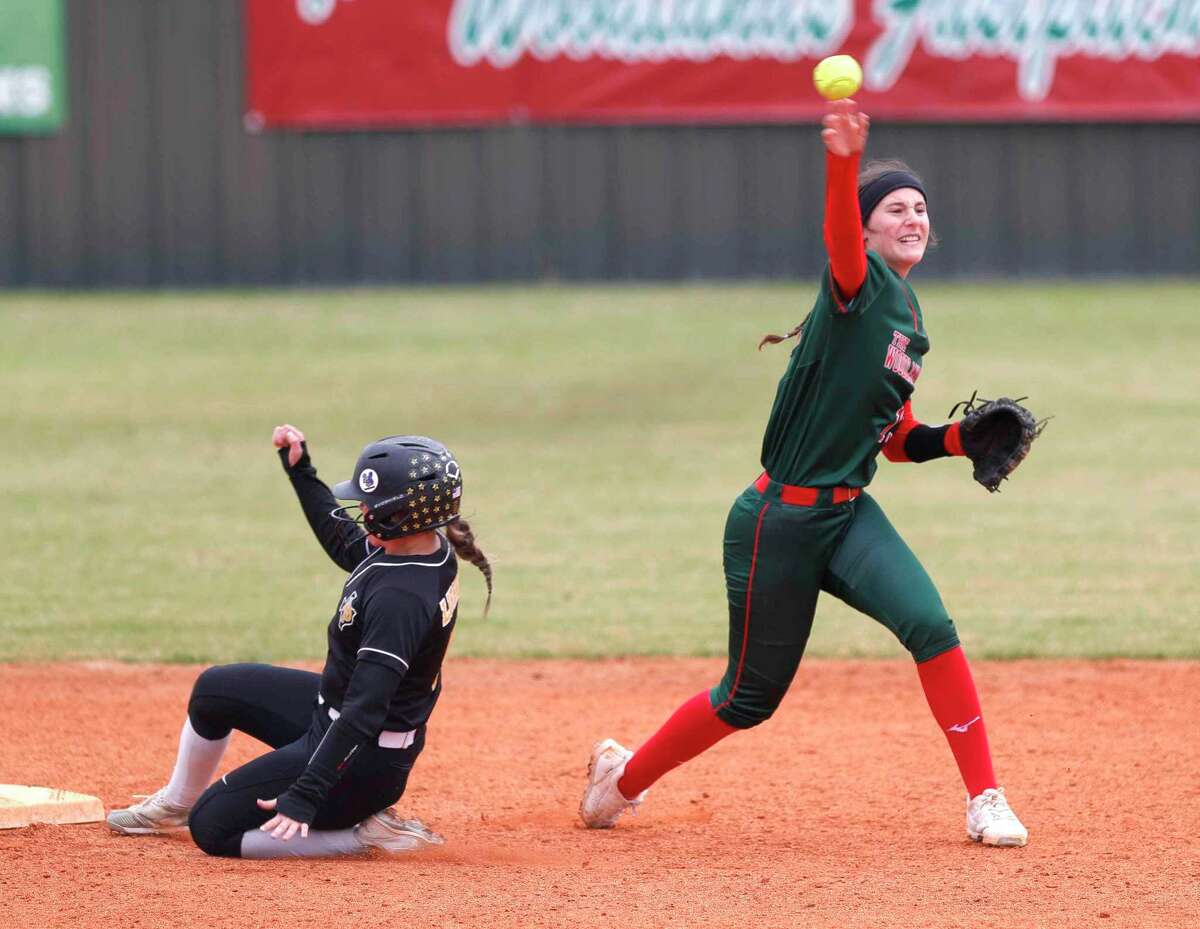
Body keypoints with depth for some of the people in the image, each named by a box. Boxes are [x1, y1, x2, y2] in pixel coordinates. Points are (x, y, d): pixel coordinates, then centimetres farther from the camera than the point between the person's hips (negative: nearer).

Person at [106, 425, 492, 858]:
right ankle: (177, 804, 44)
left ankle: (366, 833, -1)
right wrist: (300, 468, 13)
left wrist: (305, 794, -38)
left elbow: (364, 712, -36)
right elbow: (340, 539, 17)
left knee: (213, 827, -4)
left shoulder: (399, 599, -34)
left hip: (362, 760, -10)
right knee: (215, 688, 23)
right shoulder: (428, 547, -5)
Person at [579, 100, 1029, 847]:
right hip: (778, 523, -6)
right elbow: (841, 240, -36)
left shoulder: (912, 325, 13)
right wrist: (842, 166, -56)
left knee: (930, 624, -19)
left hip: (849, 516, 6)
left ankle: (986, 800, -13)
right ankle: (623, 777, 31)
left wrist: (962, 440, 0)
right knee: (752, 696, 6)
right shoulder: (862, 285, -10)